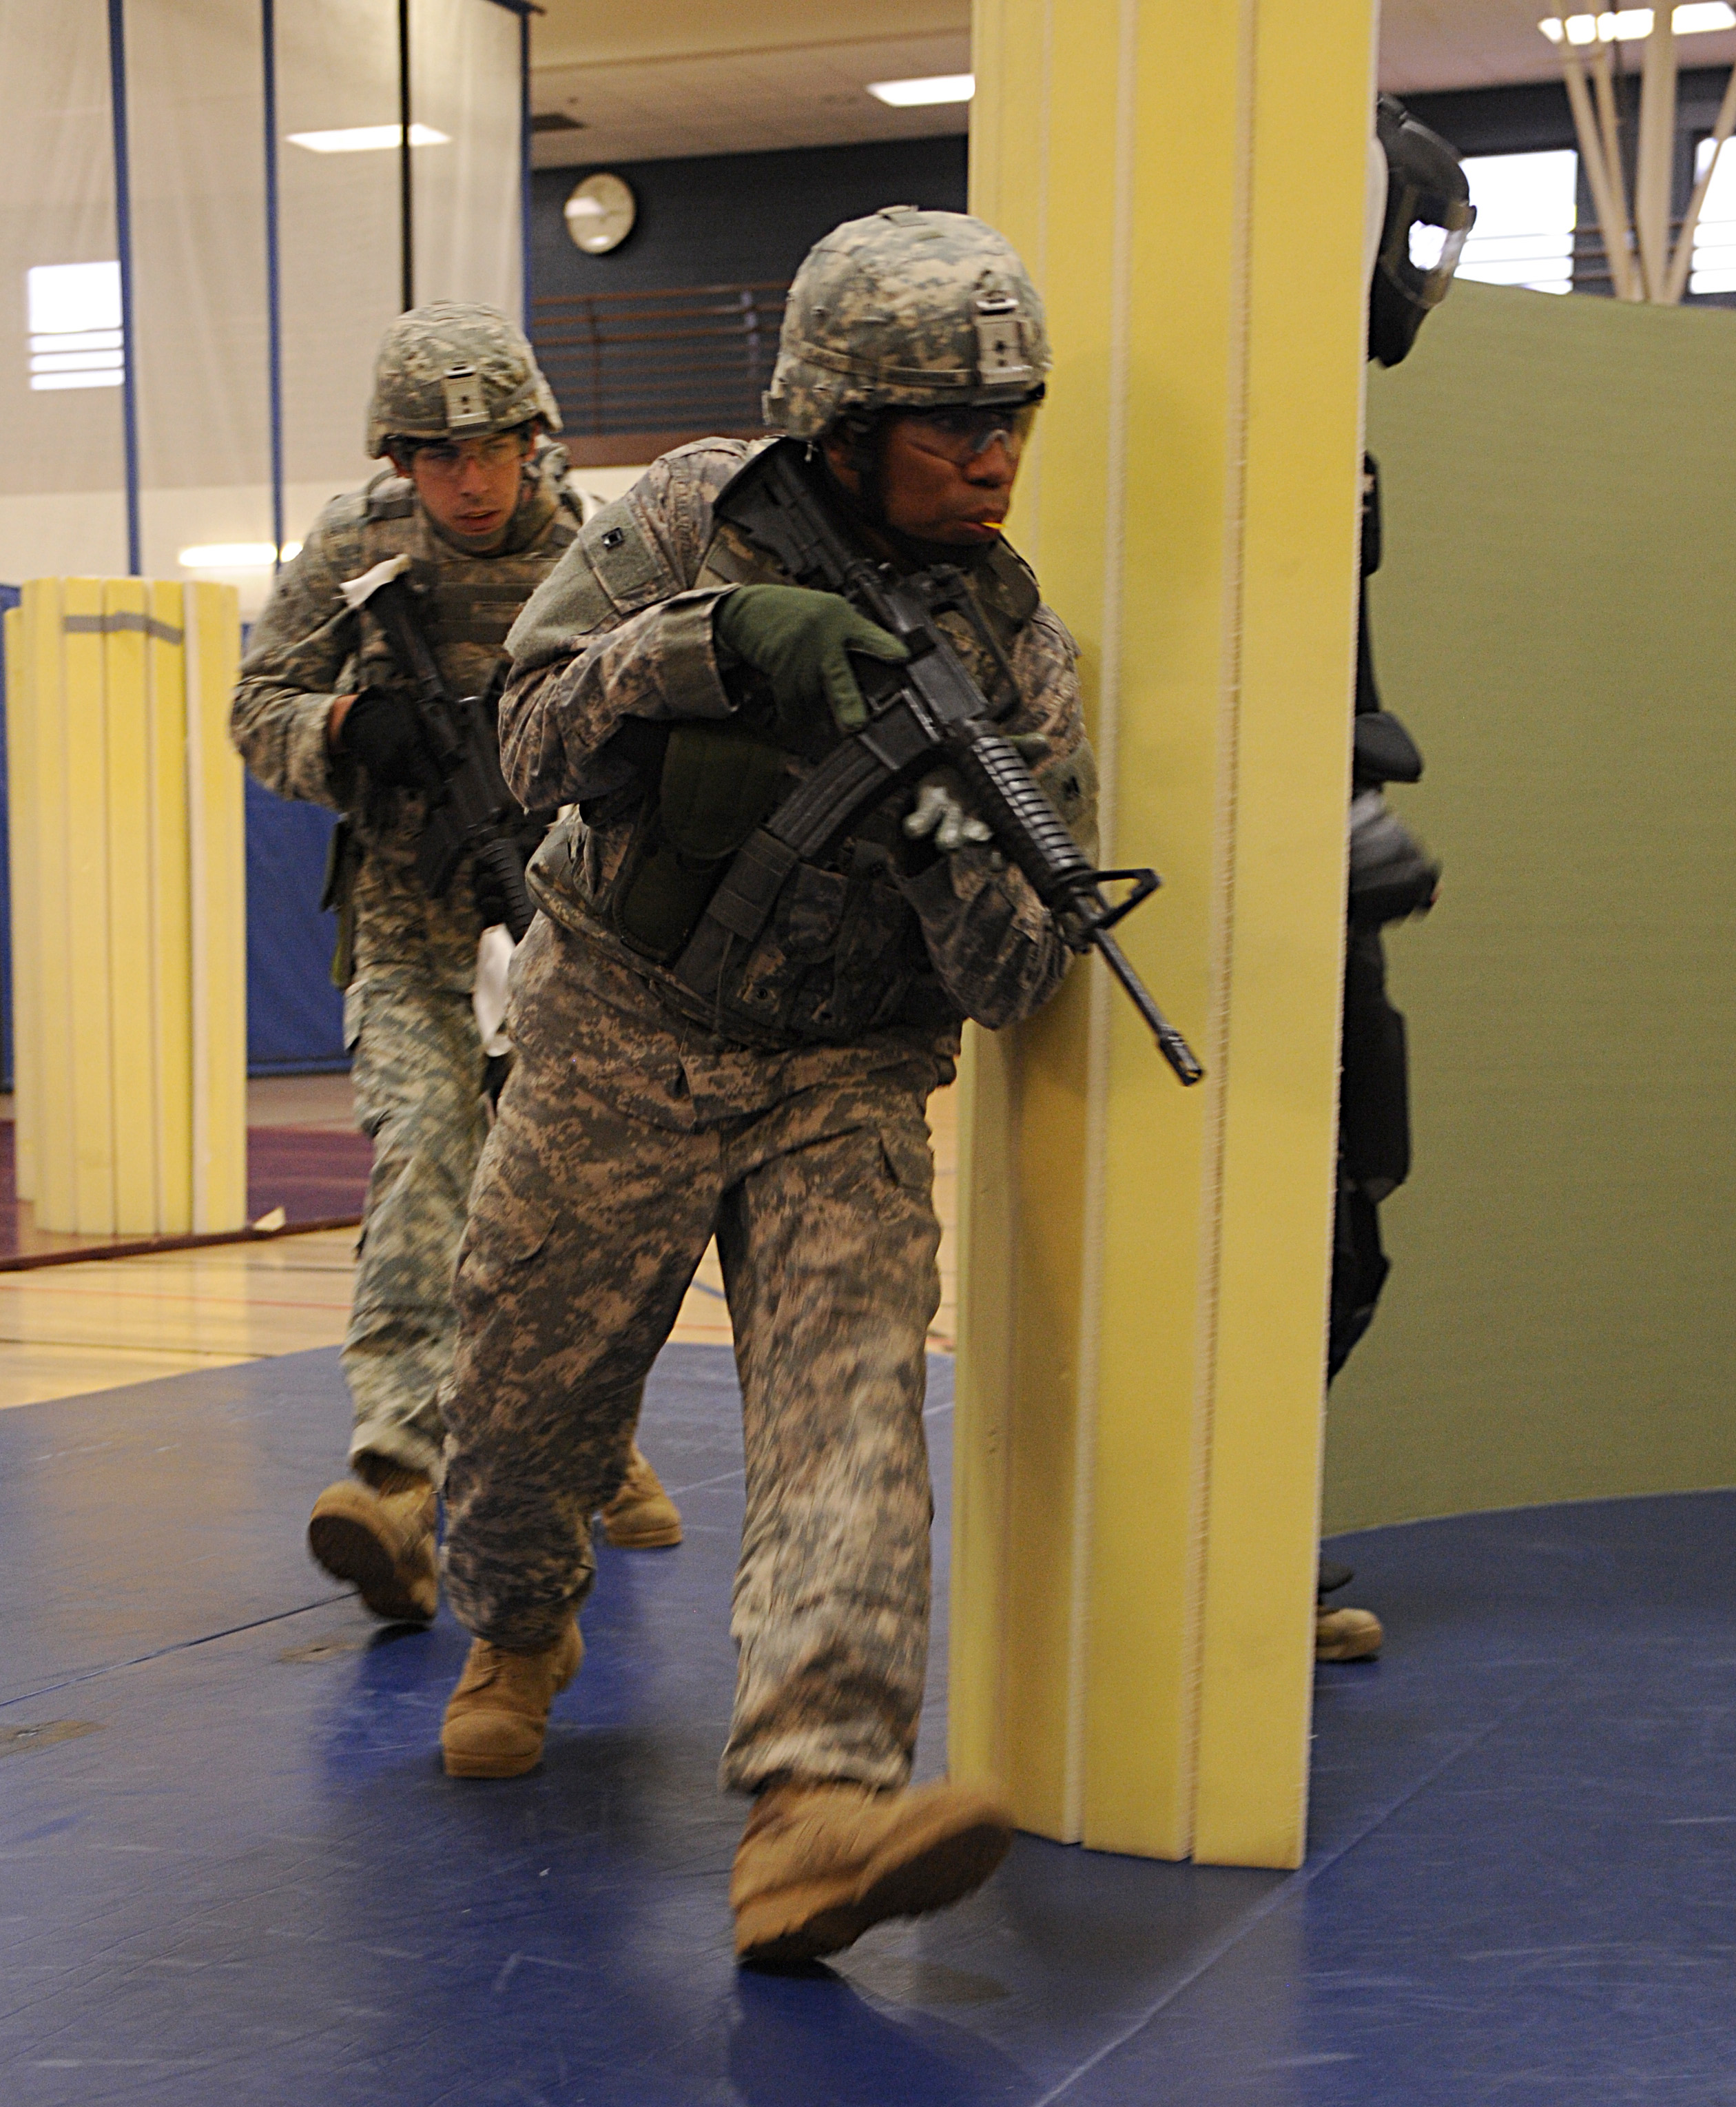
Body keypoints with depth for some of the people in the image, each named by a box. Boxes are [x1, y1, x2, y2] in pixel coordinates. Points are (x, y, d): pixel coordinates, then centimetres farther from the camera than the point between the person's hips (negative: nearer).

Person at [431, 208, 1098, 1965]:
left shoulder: (1015, 651, -6)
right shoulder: (696, 519, -7)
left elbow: (1015, 984, -8)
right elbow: (534, 727, -13)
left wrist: (948, 848, -30)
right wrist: (720, 635, -28)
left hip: (844, 1086, 0)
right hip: (617, 1040, 0)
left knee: (850, 1397, -21)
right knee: (526, 1404, 10)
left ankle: (819, 1802, -32)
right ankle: (519, 1632, 43)